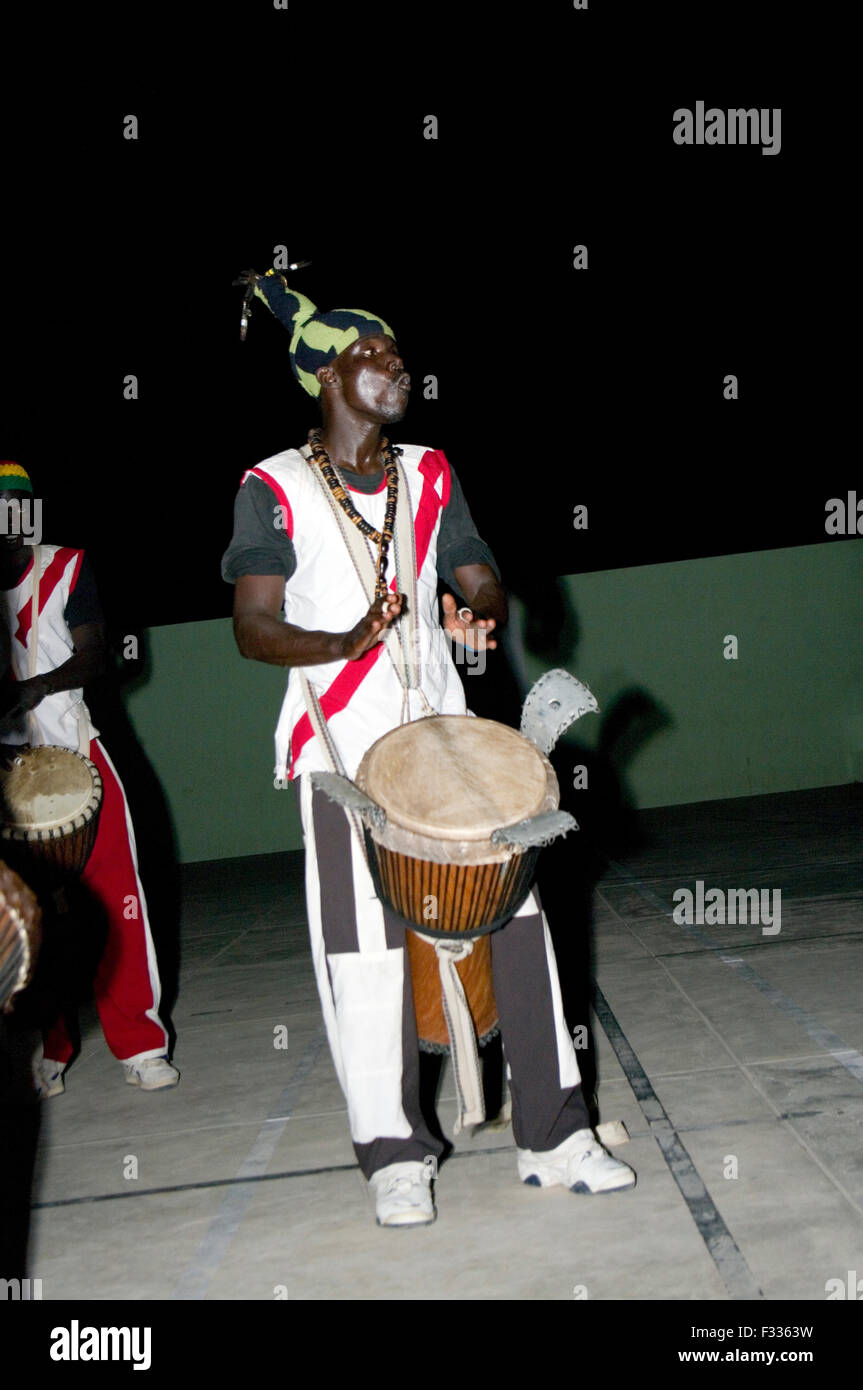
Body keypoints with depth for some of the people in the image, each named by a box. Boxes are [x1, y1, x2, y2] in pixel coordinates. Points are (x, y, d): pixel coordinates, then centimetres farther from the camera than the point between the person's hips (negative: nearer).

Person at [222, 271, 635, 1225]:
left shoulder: (427, 474, 14)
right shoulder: (274, 488, -1)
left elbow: (483, 584, 14)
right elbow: (253, 629, -6)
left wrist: (477, 615, -11)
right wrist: (346, 641, -24)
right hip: (342, 745, -4)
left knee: (513, 914, 0)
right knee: (367, 952, -4)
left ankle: (552, 1137, 12)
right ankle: (395, 1156, 12)